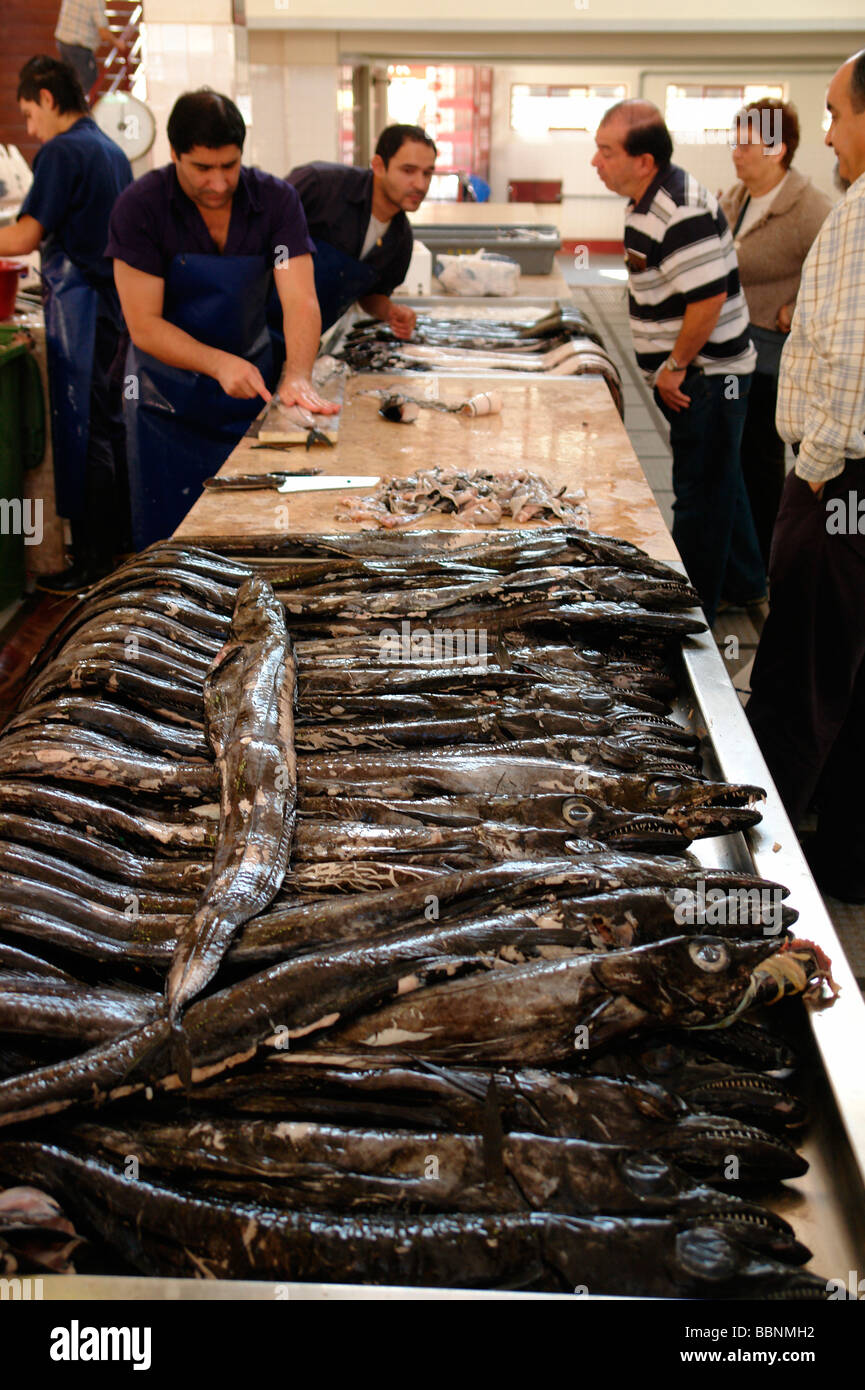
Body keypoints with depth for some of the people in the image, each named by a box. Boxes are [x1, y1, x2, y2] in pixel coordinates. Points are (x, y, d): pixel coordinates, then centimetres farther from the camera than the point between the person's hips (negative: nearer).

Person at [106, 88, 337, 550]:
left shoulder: (276, 200, -9)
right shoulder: (139, 208, -15)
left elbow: (300, 302, -18)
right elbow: (144, 326, -18)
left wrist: (297, 376, -36)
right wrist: (220, 364, -32)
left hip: (251, 384, 2)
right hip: (168, 394, -2)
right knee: (170, 536, 4)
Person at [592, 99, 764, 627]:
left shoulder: (682, 214, -25)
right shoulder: (651, 201, 8)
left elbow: (708, 300, -28)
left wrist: (674, 367, -18)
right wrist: (669, 367, 14)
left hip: (705, 378, -10)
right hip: (692, 372, 10)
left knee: (700, 492, 1)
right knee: (719, 480, 22)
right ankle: (743, 582, 40)